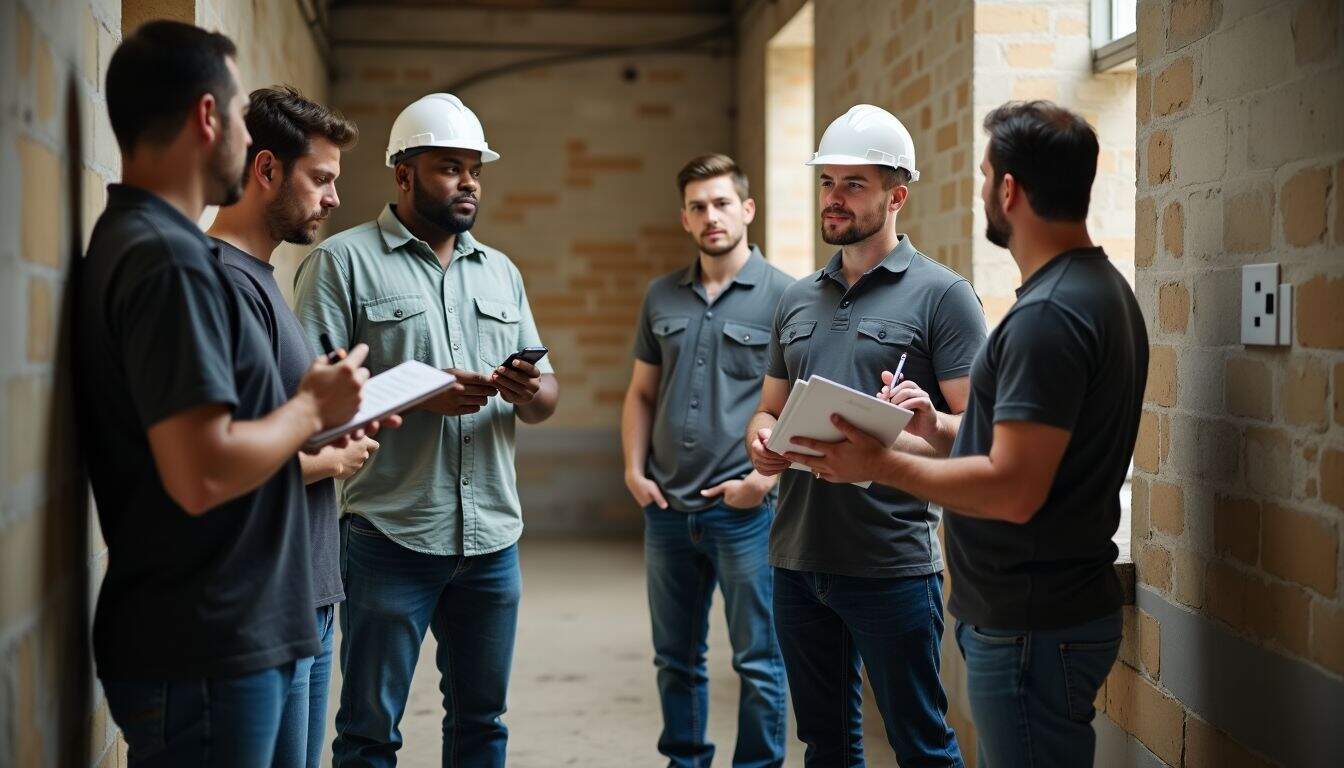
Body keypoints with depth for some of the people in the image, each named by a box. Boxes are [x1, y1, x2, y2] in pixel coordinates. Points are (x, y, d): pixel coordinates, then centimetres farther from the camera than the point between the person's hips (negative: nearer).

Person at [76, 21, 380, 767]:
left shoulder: (130, 243, 12)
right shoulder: (170, 261, -19)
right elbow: (202, 475, -26)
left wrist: (318, 425, 13)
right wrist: (314, 406, -11)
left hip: (213, 642, 10)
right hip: (203, 656, -10)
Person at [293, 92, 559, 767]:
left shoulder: (501, 272, 15)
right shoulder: (343, 261, -2)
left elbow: (545, 398, 15)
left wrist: (532, 393, -9)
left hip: (492, 536, 5)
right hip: (390, 534, -5)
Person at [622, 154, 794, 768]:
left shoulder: (784, 296, -4)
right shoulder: (662, 297, 11)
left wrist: (768, 475, -14)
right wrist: (634, 468, 5)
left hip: (744, 509, -5)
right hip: (667, 507, 5)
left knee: (758, 660, 2)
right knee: (675, 658, 15)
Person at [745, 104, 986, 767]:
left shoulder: (941, 295, -5)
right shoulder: (798, 300, 14)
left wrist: (893, 440, -27)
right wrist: (762, 441, -2)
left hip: (891, 561, -6)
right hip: (796, 557, 6)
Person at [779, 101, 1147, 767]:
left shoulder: (1048, 315, -21)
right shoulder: (1098, 288, 12)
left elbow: (1012, 491, -26)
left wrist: (877, 463, -16)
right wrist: (935, 430, 8)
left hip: (1031, 629, -11)